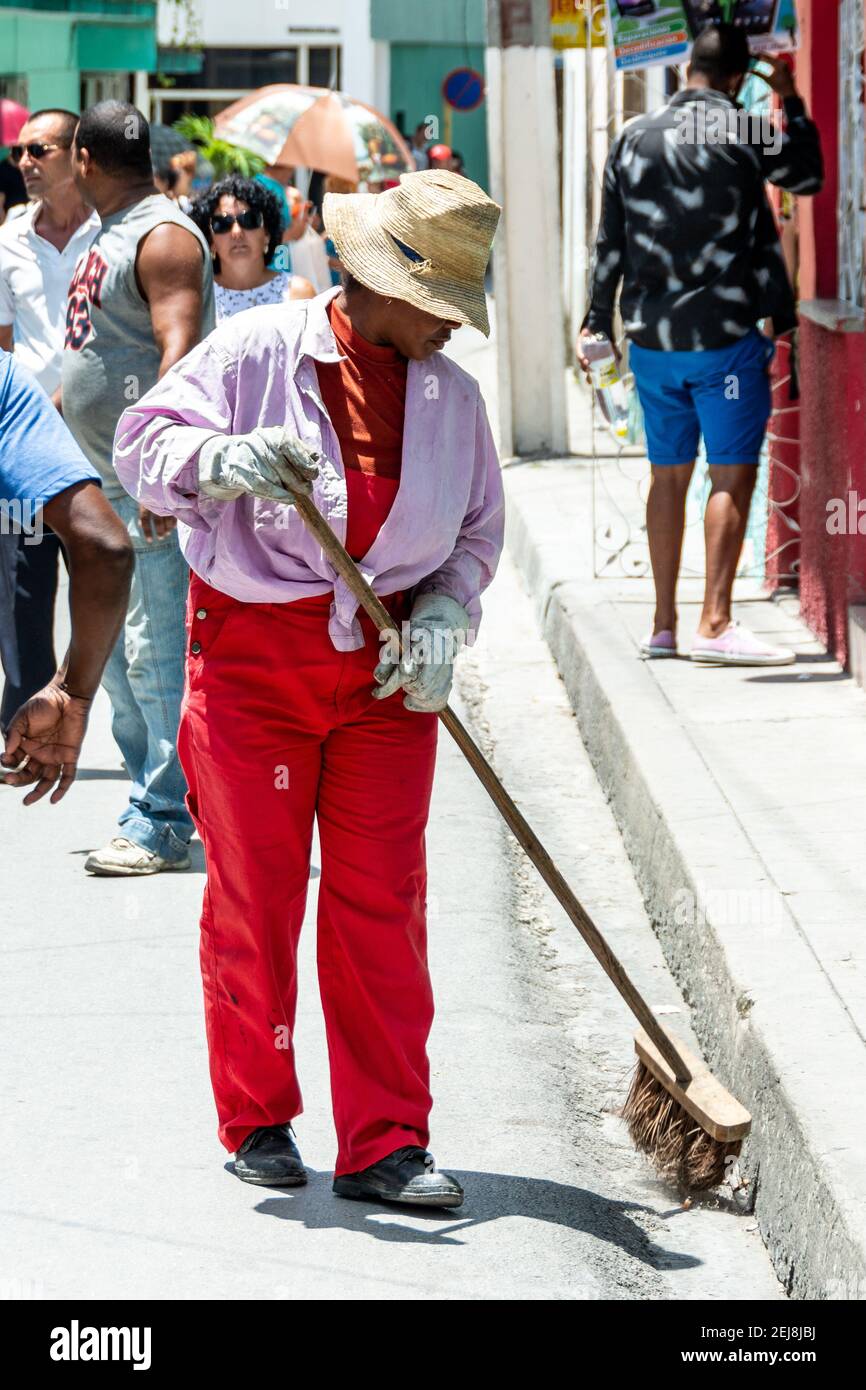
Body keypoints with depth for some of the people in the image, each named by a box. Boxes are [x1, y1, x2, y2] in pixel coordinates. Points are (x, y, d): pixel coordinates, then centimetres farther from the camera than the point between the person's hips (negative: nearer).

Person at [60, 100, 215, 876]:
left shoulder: (162, 236, -14)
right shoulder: (113, 236, 17)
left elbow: (178, 353, -23)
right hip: (112, 482, 10)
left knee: (157, 651, -8)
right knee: (115, 652, 14)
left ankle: (162, 826, -6)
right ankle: (155, 806, 22)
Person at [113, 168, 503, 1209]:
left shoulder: (451, 394, 8)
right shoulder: (255, 352, -4)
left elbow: (476, 528, 14)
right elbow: (147, 445, -8)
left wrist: (443, 615, -5)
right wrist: (227, 459, -29)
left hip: (385, 671, 3)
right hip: (254, 655, -3)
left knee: (382, 901, 0)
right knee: (253, 896, 3)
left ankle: (384, 1143, 3)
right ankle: (256, 1122, 18)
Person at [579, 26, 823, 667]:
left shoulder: (633, 139, 5)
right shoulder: (747, 135, -7)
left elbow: (610, 242, 9)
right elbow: (810, 176, 11)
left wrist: (598, 321, 17)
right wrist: (792, 103, 21)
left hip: (653, 338, 5)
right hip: (725, 336, -5)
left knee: (669, 475, 12)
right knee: (733, 475, -4)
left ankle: (664, 625, 13)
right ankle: (715, 625, -12)